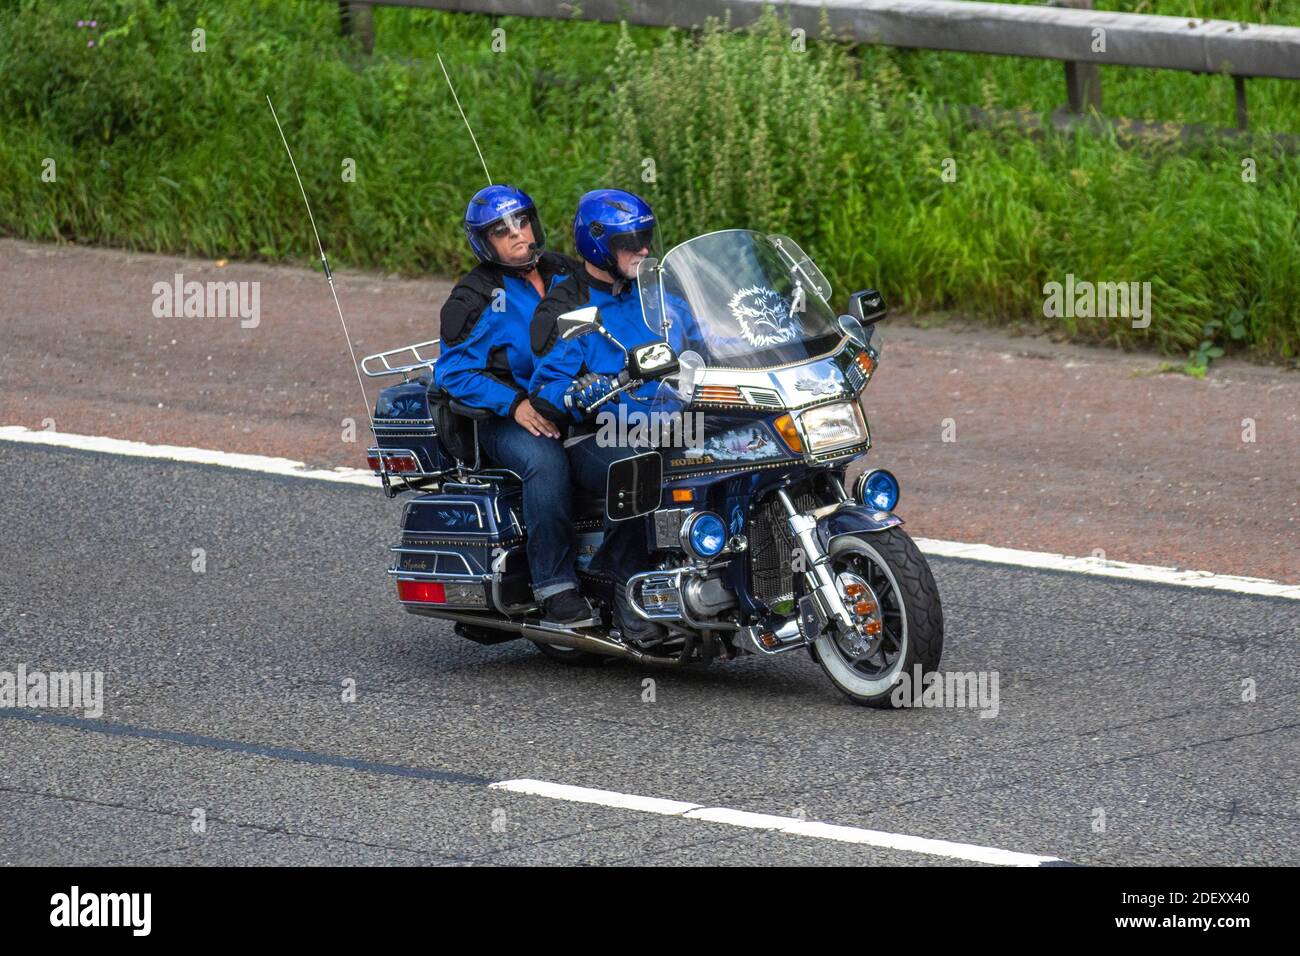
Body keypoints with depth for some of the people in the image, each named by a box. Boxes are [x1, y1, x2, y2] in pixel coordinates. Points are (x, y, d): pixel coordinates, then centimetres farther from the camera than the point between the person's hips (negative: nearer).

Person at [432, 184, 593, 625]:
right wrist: (514, 405, -18)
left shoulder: (566, 276, 16)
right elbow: (452, 371, -6)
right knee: (546, 462, -37)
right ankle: (553, 587, -35)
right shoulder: (473, 298, 1)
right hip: (505, 419, -5)